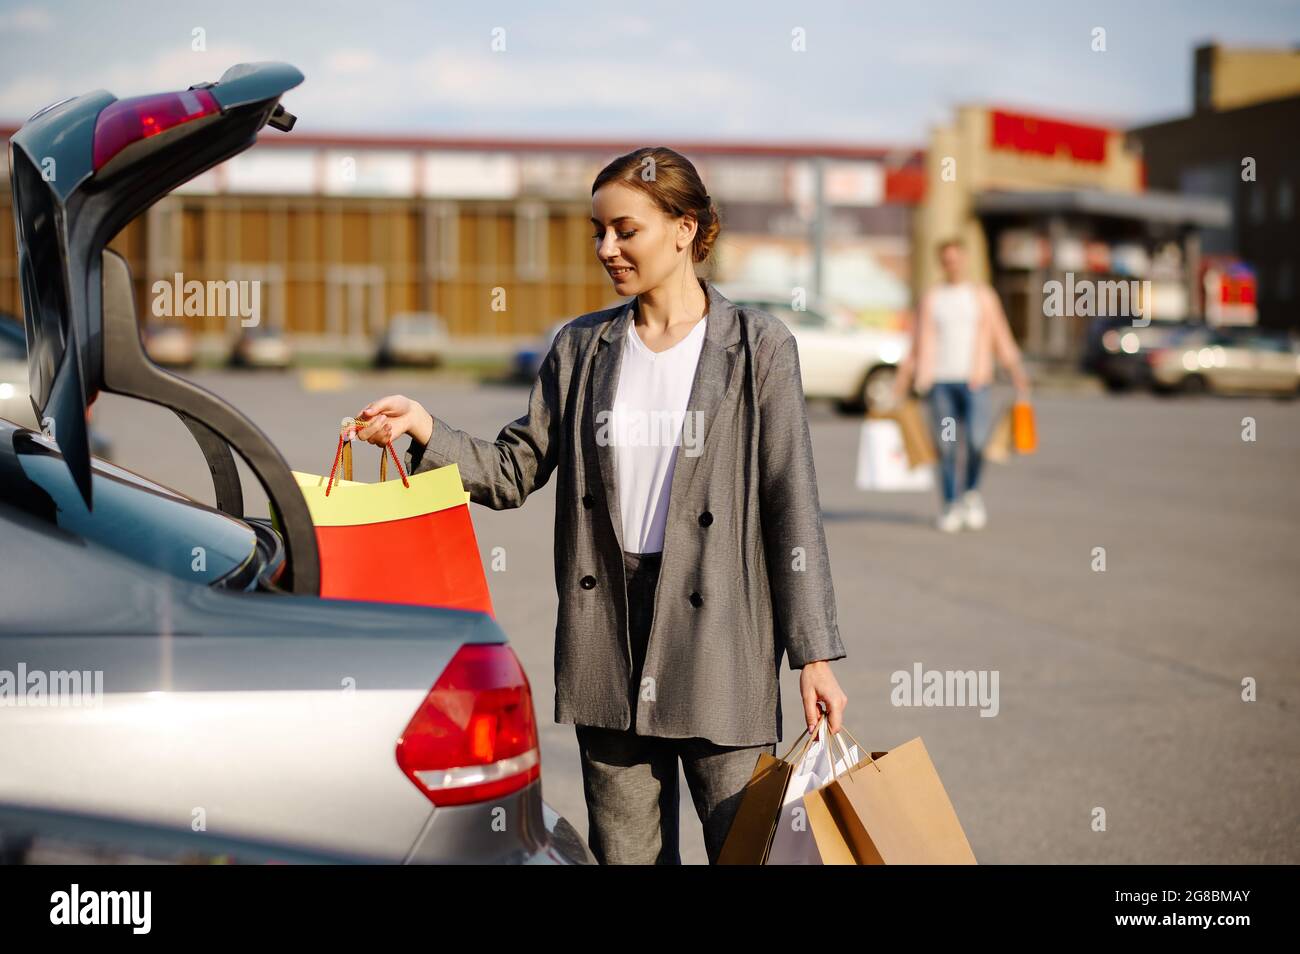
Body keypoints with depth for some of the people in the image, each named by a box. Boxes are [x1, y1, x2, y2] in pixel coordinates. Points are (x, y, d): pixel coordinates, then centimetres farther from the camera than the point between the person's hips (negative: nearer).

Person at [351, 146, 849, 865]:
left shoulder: (758, 348, -2)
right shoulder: (581, 349, 9)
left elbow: (791, 503, -4)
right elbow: (514, 471, 8)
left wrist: (814, 651, -6)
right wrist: (424, 429, -9)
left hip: (718, 631, -3)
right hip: (607, 626, 4)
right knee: (624, 851, 11)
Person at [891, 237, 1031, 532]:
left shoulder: (982, 294, 9)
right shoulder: (931, 298, 13)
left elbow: (1002, 338, 8)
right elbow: (920, 343, 15)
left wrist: (1017, 372, 0)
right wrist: (904, 378, 11)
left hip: (973, 380, -1)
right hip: (940, 380, 1)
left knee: (977, 439, -16)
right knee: (946, 445, -1)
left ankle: (972, 492, 9)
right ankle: (950, 506, 8)